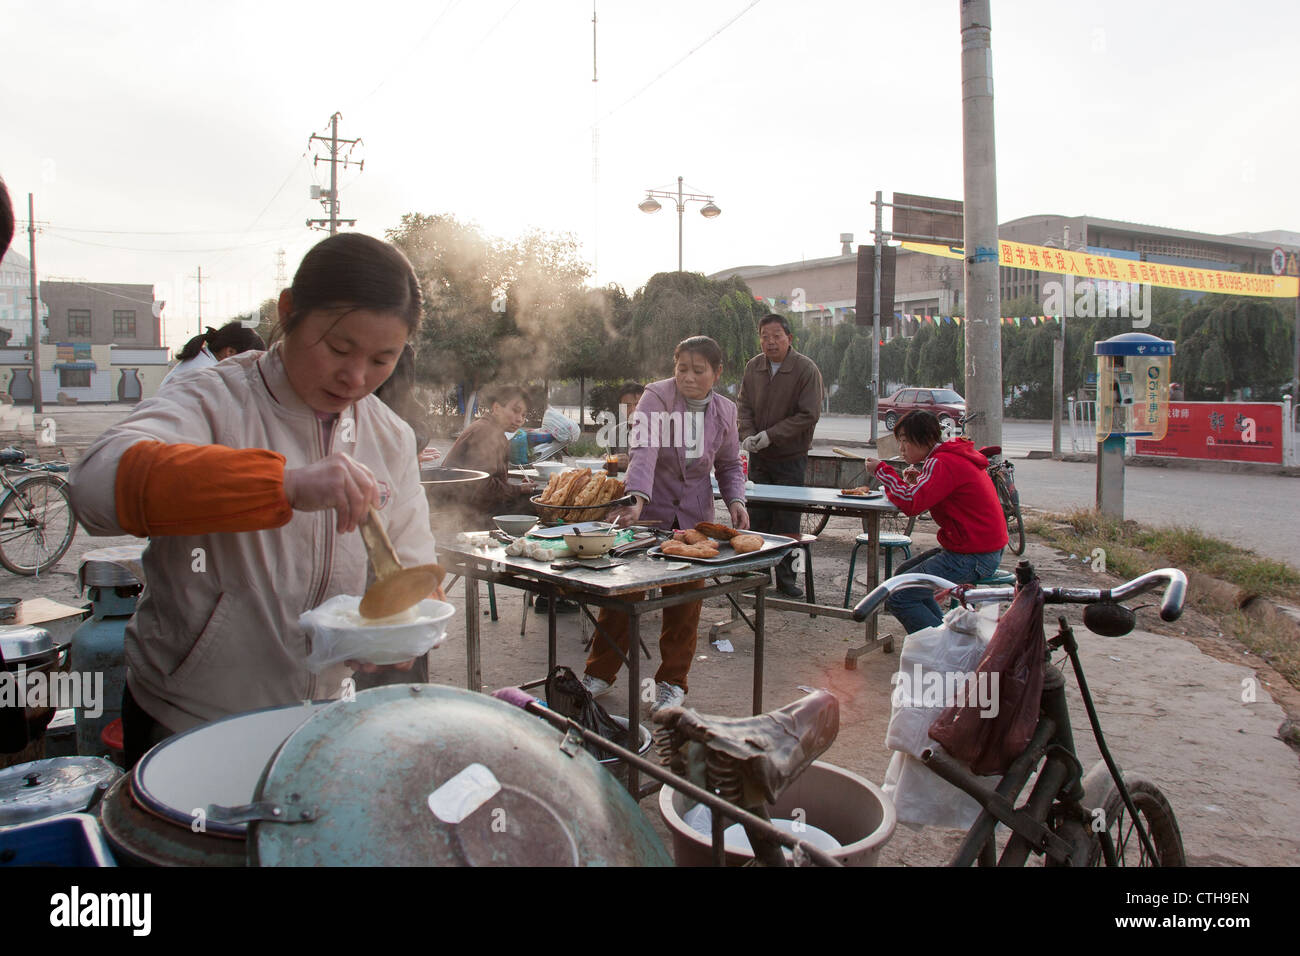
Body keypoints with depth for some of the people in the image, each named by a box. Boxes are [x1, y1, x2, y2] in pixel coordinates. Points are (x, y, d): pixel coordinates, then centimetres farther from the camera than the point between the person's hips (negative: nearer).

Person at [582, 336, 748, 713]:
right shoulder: (657, 396, -13)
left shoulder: (725, 411, 2)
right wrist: (636, 498, -44)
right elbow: (644, 449, -29)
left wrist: (736, 501, -5)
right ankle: (600, 673, 19)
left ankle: (672, 681, 21)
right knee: (624, 590, 1)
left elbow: (729, 465, 14)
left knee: (685, 599, 5)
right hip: (649, 508, -3)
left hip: (694, 516, 3)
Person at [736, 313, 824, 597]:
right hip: (758, 457, 4)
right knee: (758, 518, 7)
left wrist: (770, 435, -18)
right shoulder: (753, 367, 3)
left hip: (790, 457, -4)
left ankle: (786, 578, 13)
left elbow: (809, 414, -14)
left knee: (786, 522, 0)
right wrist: (748, 436, -11)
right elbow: (743, 405, 8)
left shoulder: (806, 369, -11)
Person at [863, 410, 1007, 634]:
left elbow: (911, 503, -29)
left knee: (897, 597, -12)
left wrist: (881, 470, -18)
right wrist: (917, 481, -2)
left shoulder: (943, 463, -18)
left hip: (973, 557, -11)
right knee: (902, 573, 21)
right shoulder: (951, 456, 14)